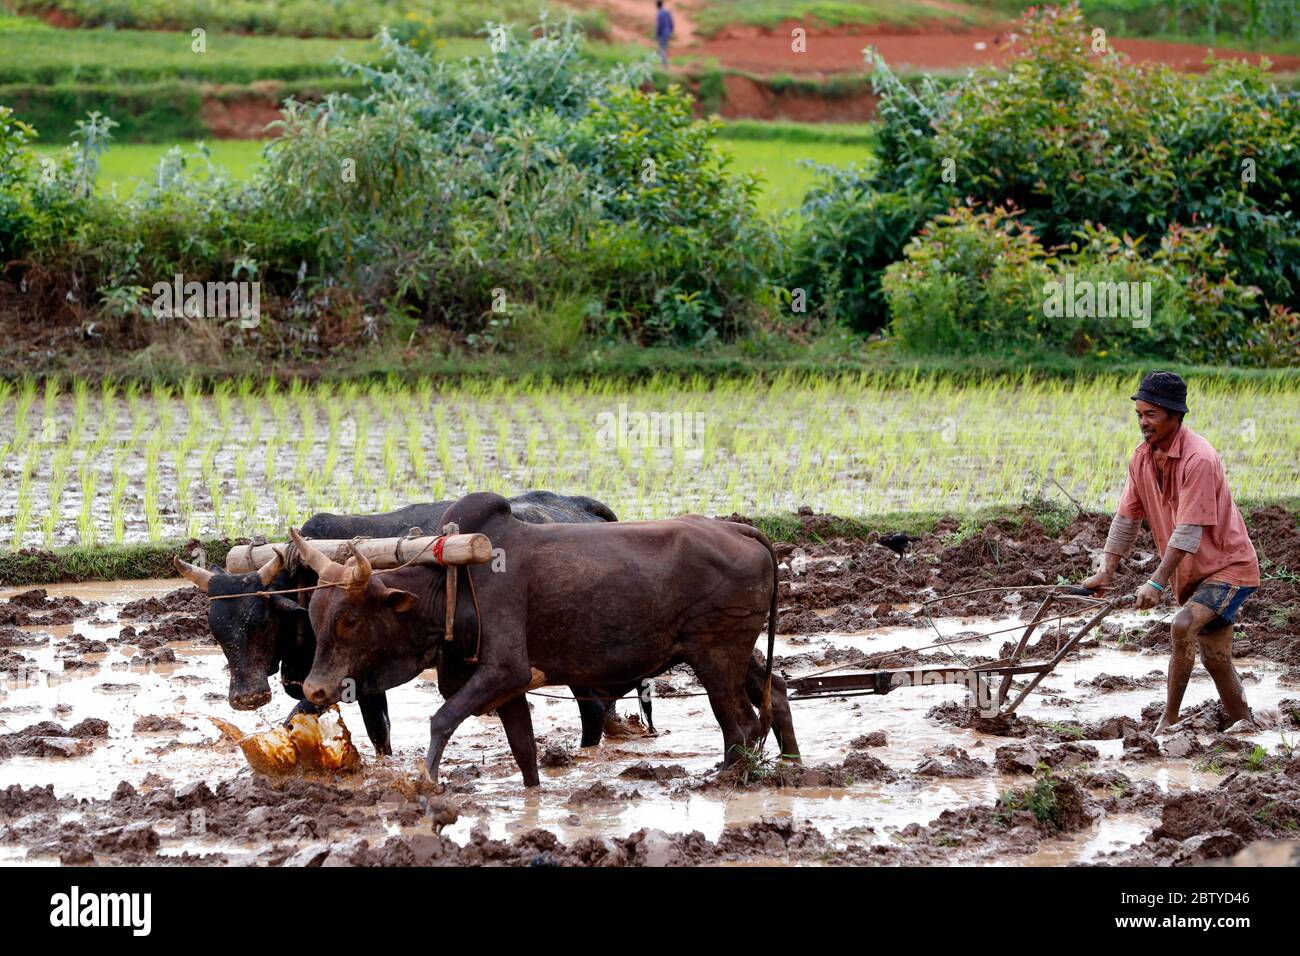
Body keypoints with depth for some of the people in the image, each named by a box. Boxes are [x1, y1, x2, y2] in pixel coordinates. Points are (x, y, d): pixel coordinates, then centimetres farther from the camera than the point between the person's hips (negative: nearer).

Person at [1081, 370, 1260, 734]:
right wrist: (1105, 572, -3)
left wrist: (1157, 583, -31)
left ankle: (1169, 719, -18)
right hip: (1192, 574, 8)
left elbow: (1189, 532, -29)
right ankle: (1242, 722, 27)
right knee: (1215, 656, 11)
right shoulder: (1142, 458, 0)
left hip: (1228, 566, -8)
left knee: (1183, 626, -26)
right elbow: (1126, 519, 5)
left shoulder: (1198, 459, -26)